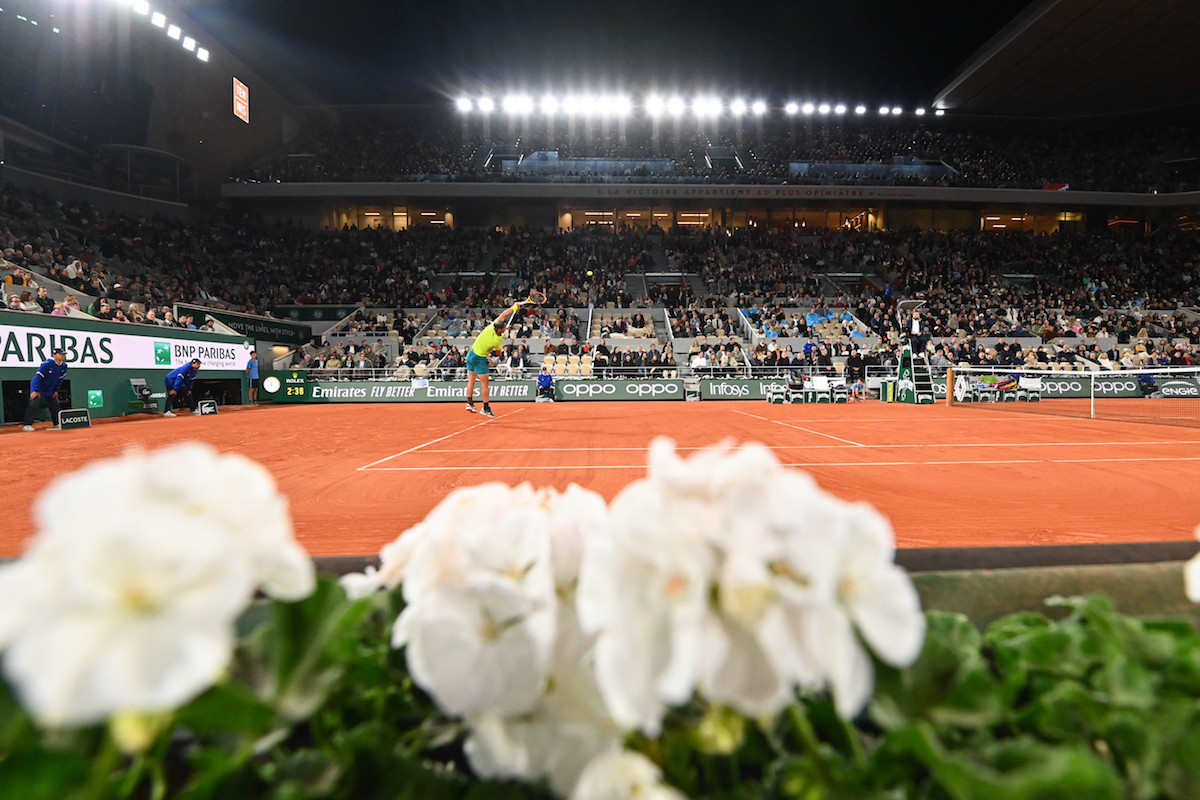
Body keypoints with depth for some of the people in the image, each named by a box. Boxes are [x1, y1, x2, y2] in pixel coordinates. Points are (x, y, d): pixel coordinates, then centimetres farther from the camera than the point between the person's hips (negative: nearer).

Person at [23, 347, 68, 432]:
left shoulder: (64, 366, -2)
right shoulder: (47, 364, -24)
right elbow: (38, 376, -26)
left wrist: (56, 390, 10)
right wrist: (35, 390, -31)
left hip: (50, 389, 7)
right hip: (38, 387, -7)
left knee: (55, 405, 11)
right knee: (34, 403, -19)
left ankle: (57, 425, 25)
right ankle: (27, 425, -17)